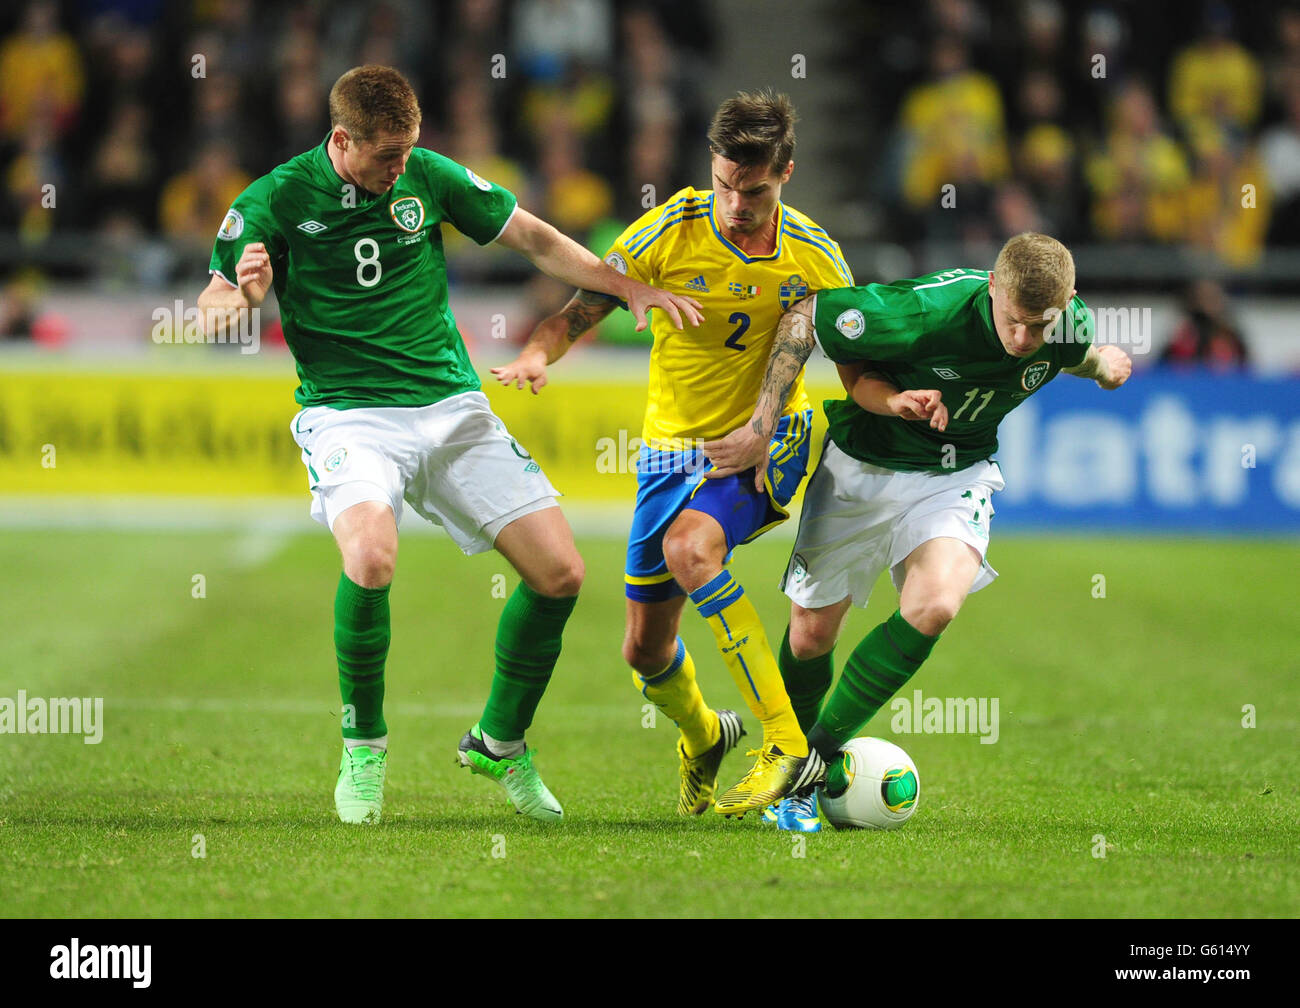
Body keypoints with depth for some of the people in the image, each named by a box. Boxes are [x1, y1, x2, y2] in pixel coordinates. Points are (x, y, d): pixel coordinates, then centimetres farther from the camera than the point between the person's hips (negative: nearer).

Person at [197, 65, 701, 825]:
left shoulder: (428, 176, 4)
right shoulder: (277, 200, -5)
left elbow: (535, 240, 14)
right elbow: (209, 318, -2)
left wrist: (629, 287, 4)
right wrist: (244, 297, -25)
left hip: (452, 407, 4)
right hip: (348, 414, -4)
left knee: (560, 572, -6)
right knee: (372, 557, -33)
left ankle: (501, 741, 17)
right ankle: (364, 741, -9)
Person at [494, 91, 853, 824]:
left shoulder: (813, 257, -11)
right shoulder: (674, 229, -13)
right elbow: (591, 299, -9)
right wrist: (539, 353, -28)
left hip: (764, 442, -3)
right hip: (675, 444, 3)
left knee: (690, 546, -35)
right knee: (645, 651, 6)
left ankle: (788, 747, -34)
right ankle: (702, 736, 44)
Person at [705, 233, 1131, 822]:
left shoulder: (1068, 324, -18)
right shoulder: (927, 310, -34)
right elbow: (804, 317, -22)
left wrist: (1101, 363, -6)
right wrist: (762, 426, -22)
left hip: (955, 474, 2)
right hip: (860, 465, -2)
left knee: (933, 608, -25)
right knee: (810, 635, 5)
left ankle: (827, 745, -6)